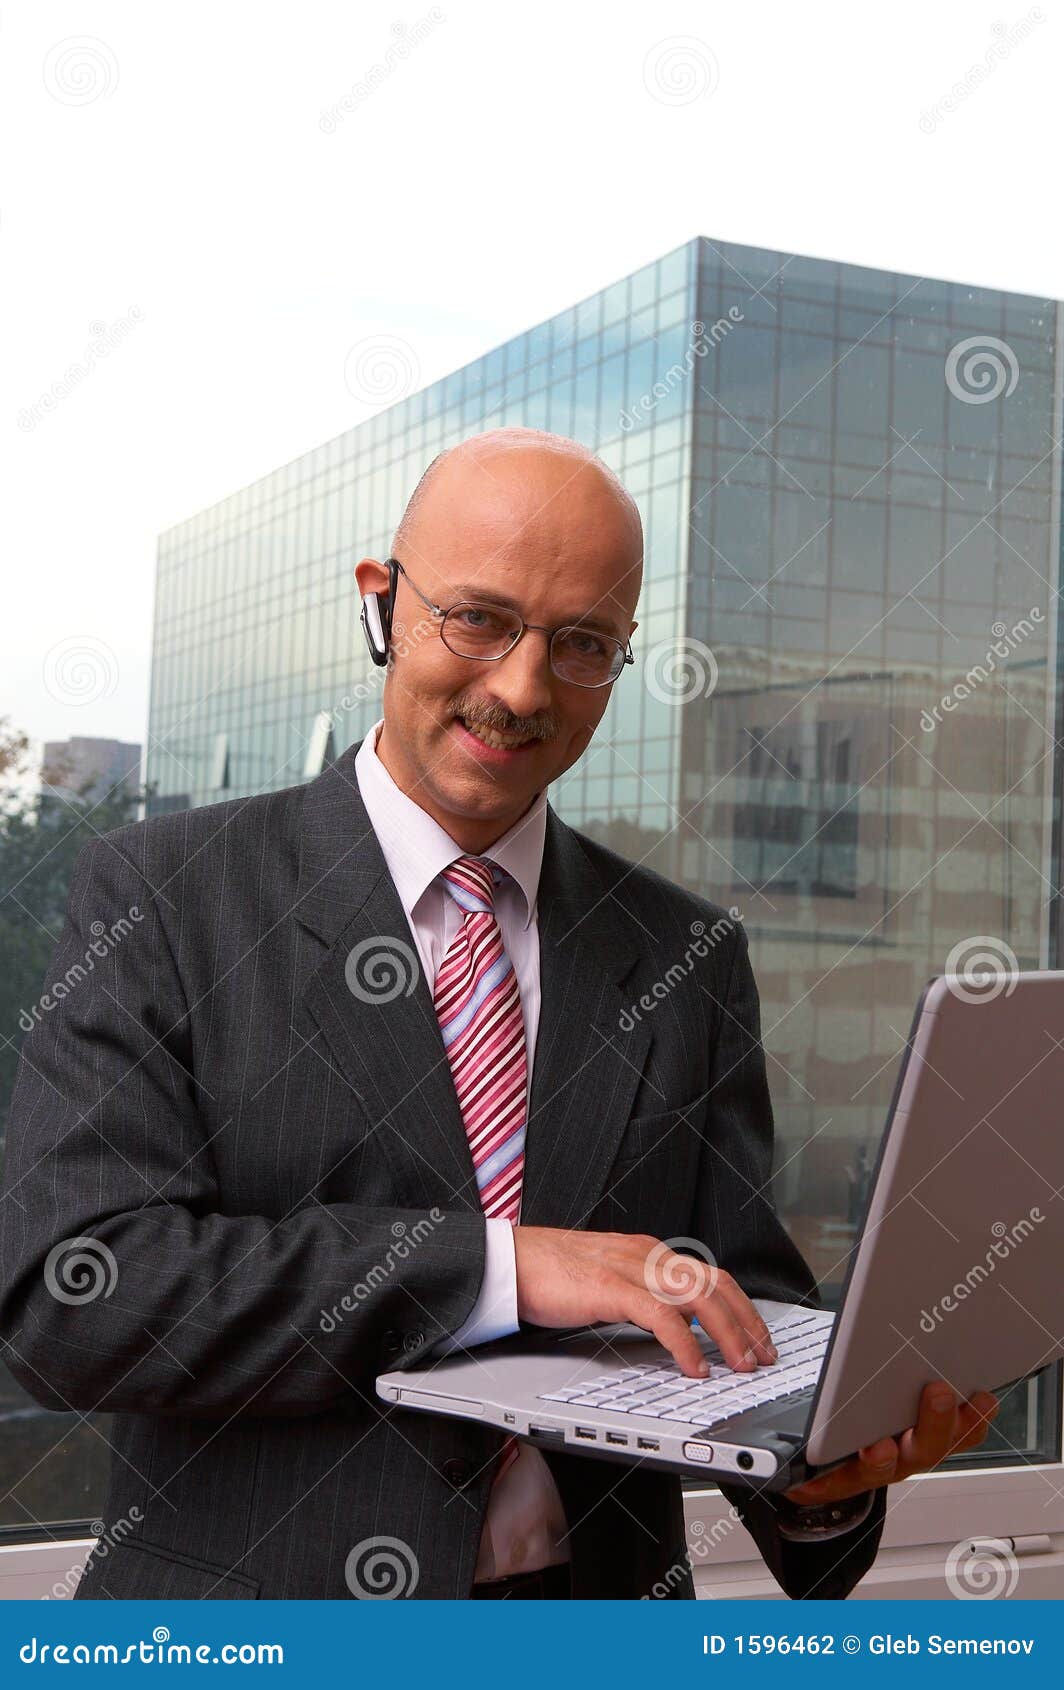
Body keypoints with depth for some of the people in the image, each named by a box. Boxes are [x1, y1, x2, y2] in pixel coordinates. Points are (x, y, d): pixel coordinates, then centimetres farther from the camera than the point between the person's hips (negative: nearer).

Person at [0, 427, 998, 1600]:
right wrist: (498, 1264, -18)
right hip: (256, 1605, -2)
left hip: (599, 1628, 3)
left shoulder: (686, 957, 7)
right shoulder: (160, 894, -3)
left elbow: (744, 1309, 8)